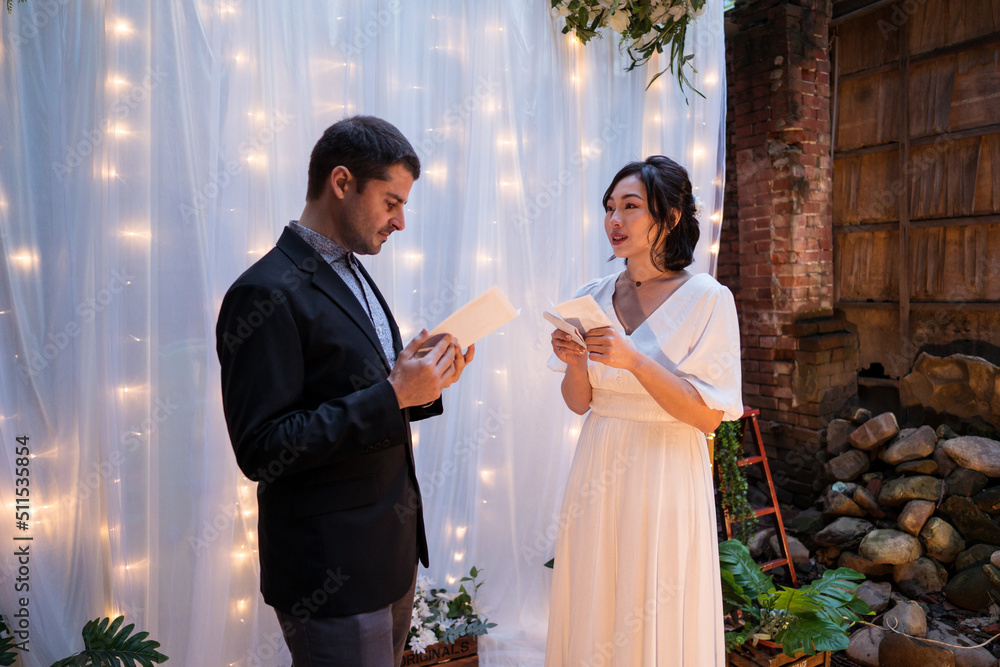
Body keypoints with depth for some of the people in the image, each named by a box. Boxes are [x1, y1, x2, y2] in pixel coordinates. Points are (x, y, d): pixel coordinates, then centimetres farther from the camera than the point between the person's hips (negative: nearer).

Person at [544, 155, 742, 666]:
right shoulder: (592, 297, 3)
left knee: (660, 624, 11)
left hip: (665, 481, -4)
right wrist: (574, 362, -14)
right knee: (593, 616, 16)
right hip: (600, 473, 4)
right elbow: (580, 403, 7)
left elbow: (708, 416, -14)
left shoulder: (708, 299, -10)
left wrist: (634, 360, -24)